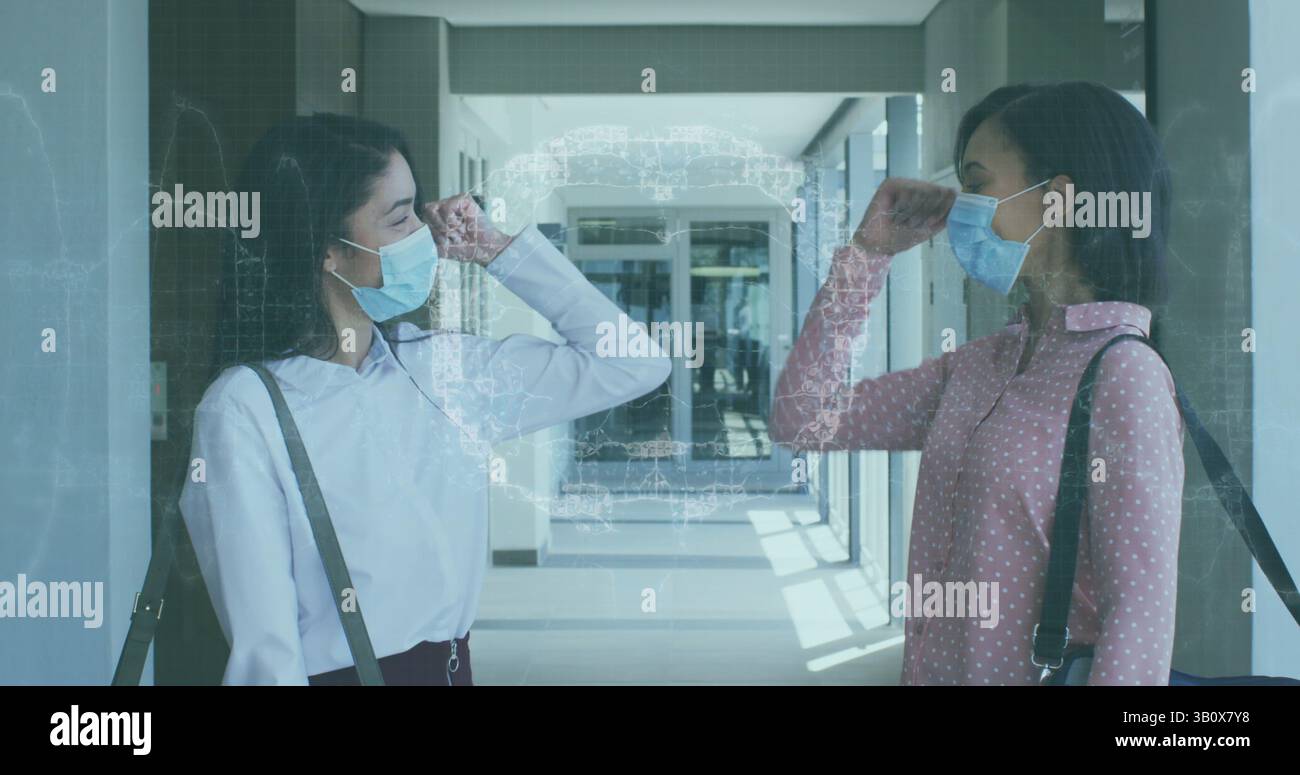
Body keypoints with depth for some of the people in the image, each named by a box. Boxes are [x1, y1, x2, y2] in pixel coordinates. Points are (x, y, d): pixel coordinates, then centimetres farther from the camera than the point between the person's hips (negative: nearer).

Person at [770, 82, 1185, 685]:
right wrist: (869, 251, 5)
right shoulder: (980, 364, 6)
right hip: (935, 669, 6)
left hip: (1030, 671, -6)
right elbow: (805, 421, 7)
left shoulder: (1122, 373, -15)